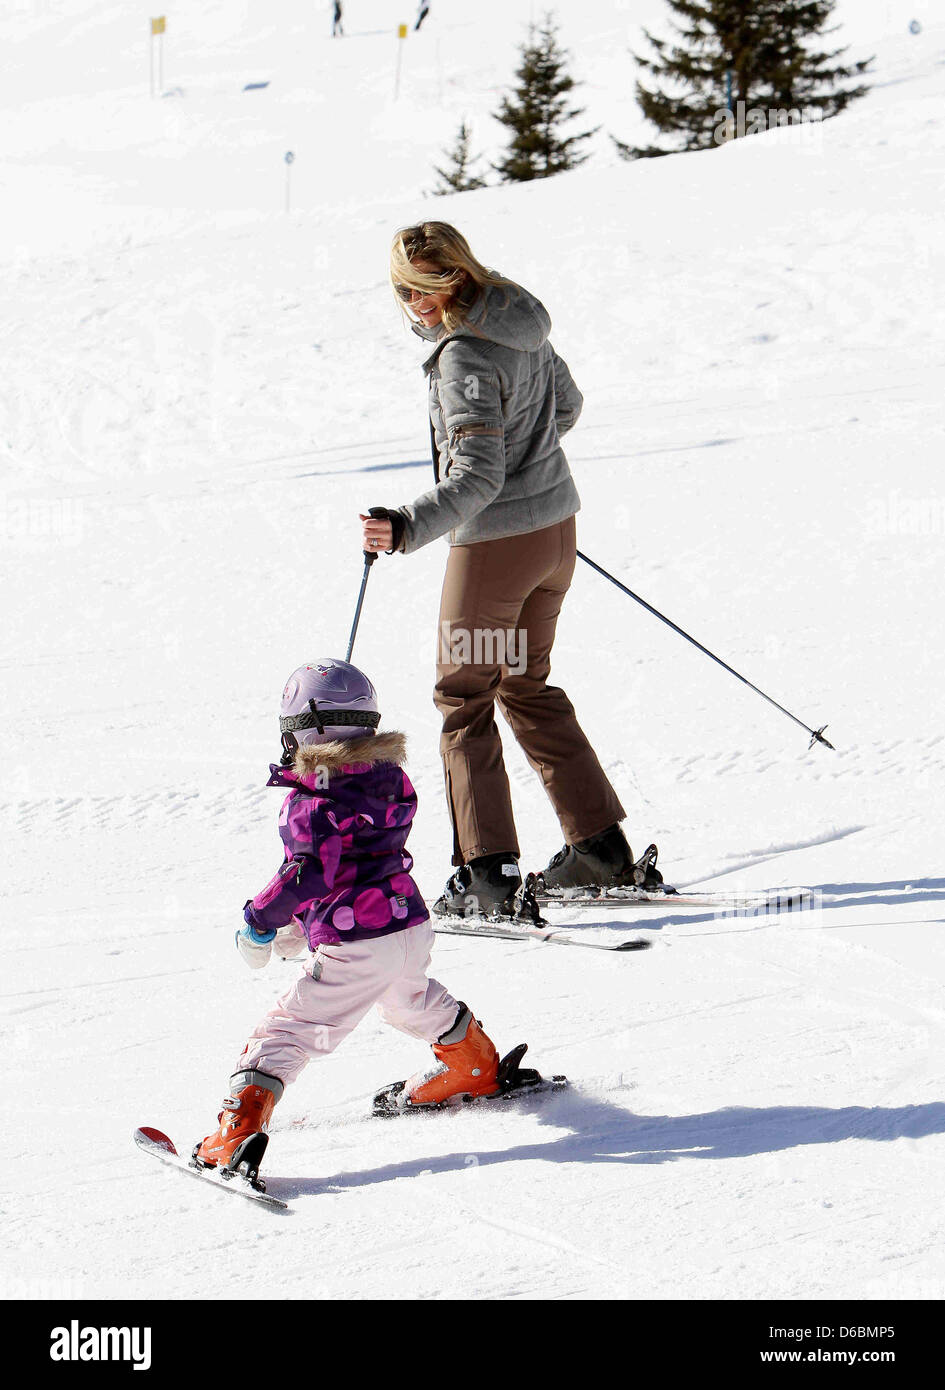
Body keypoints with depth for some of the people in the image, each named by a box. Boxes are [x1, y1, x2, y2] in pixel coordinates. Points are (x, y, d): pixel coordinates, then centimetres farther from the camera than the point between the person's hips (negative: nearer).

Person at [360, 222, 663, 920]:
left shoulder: (464, 356, -22)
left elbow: (478, 477, -29)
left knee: (463, 698, 4)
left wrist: (408, 527, -40)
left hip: (494, 543, -8)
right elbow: (567, 404, 21)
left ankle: (490, 875, 1)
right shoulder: (522, 322, 5)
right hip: (556, 528, 8)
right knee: (527, 686, 21)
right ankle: (602, 846, 20)